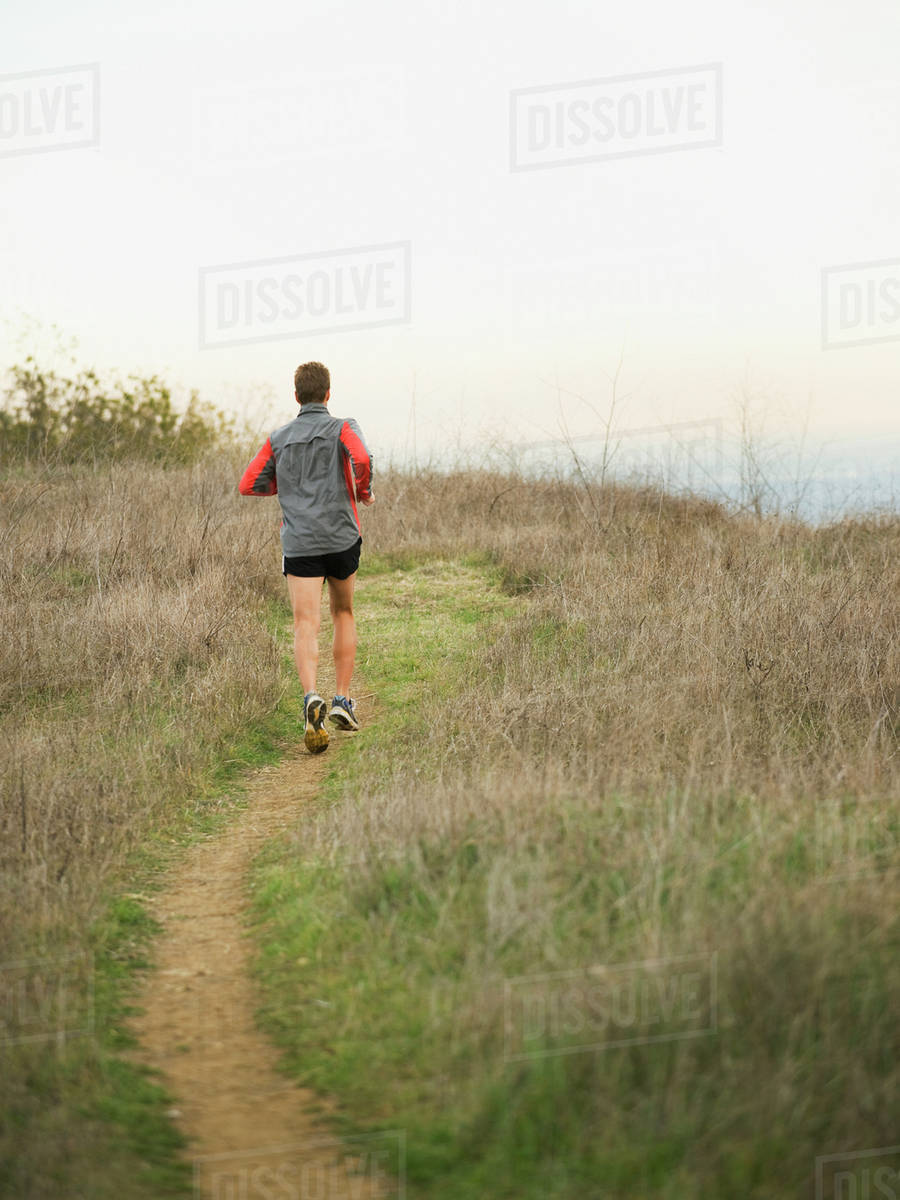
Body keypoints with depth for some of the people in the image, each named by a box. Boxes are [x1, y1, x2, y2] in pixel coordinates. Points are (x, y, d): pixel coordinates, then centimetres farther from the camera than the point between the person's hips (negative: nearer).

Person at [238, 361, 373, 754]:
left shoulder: (279, 438, 11)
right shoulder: (343, 427, 2)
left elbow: (249, 485, 11)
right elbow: (361, 460, -18)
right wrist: (364, 492, 2)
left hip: (299, 543, 0)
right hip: (341, 537, 0)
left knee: (306, 625, -10)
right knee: (343, 614, 21)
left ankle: (311, 698, -35)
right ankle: (342, 701, 17)